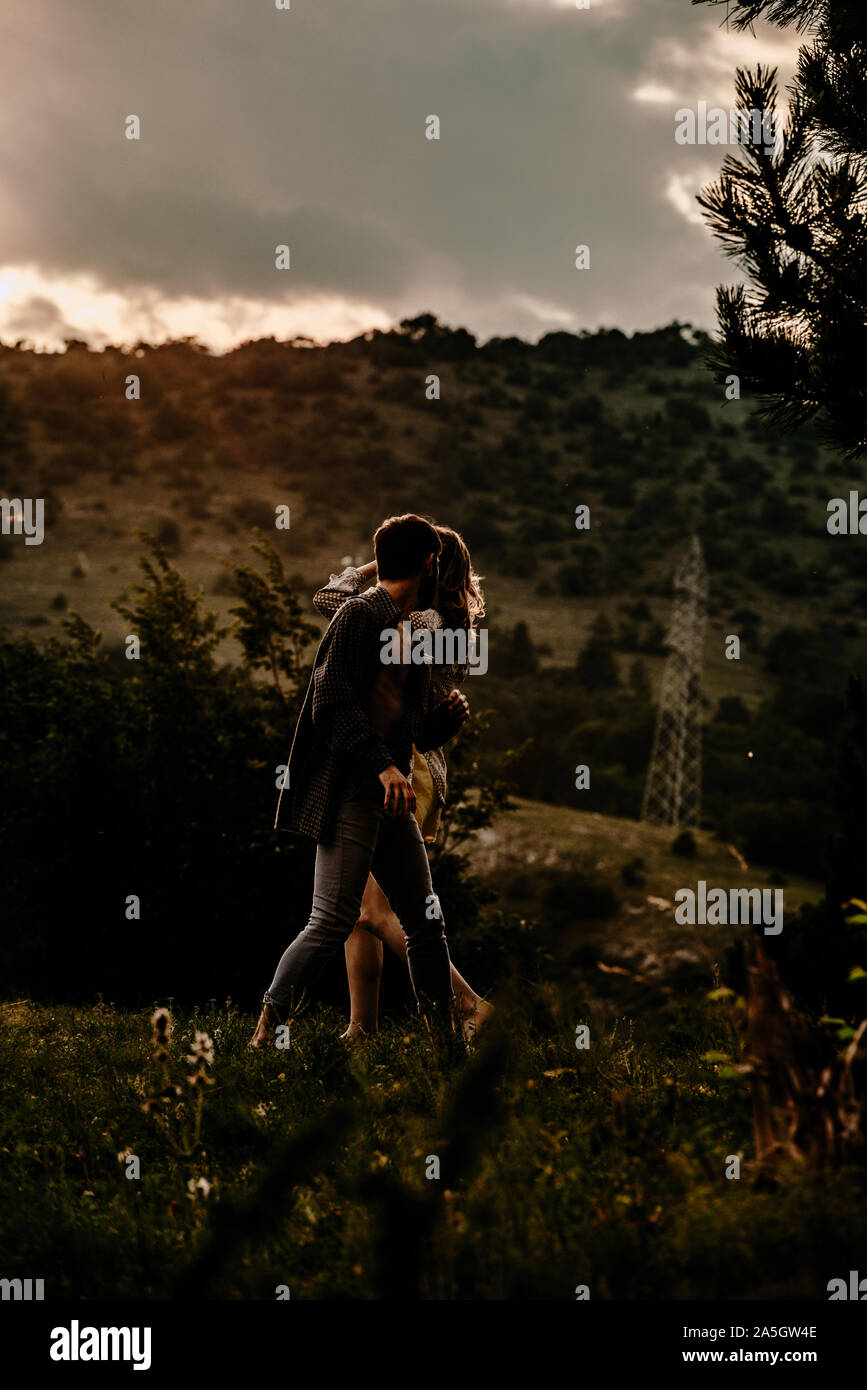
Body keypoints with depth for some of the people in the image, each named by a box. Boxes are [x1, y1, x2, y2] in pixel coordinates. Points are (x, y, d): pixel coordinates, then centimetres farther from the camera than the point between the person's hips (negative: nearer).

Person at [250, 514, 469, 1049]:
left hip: (393, 797, 9)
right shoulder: (359, 615, -6)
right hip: (350, 793, -9)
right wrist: (383, 765, -25)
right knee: (334, 921, -13)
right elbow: (333, 704, -17)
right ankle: (264, 1035, -7)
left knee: (427, 924, 8)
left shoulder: (409, 631, 20)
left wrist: (447, 717, 4)